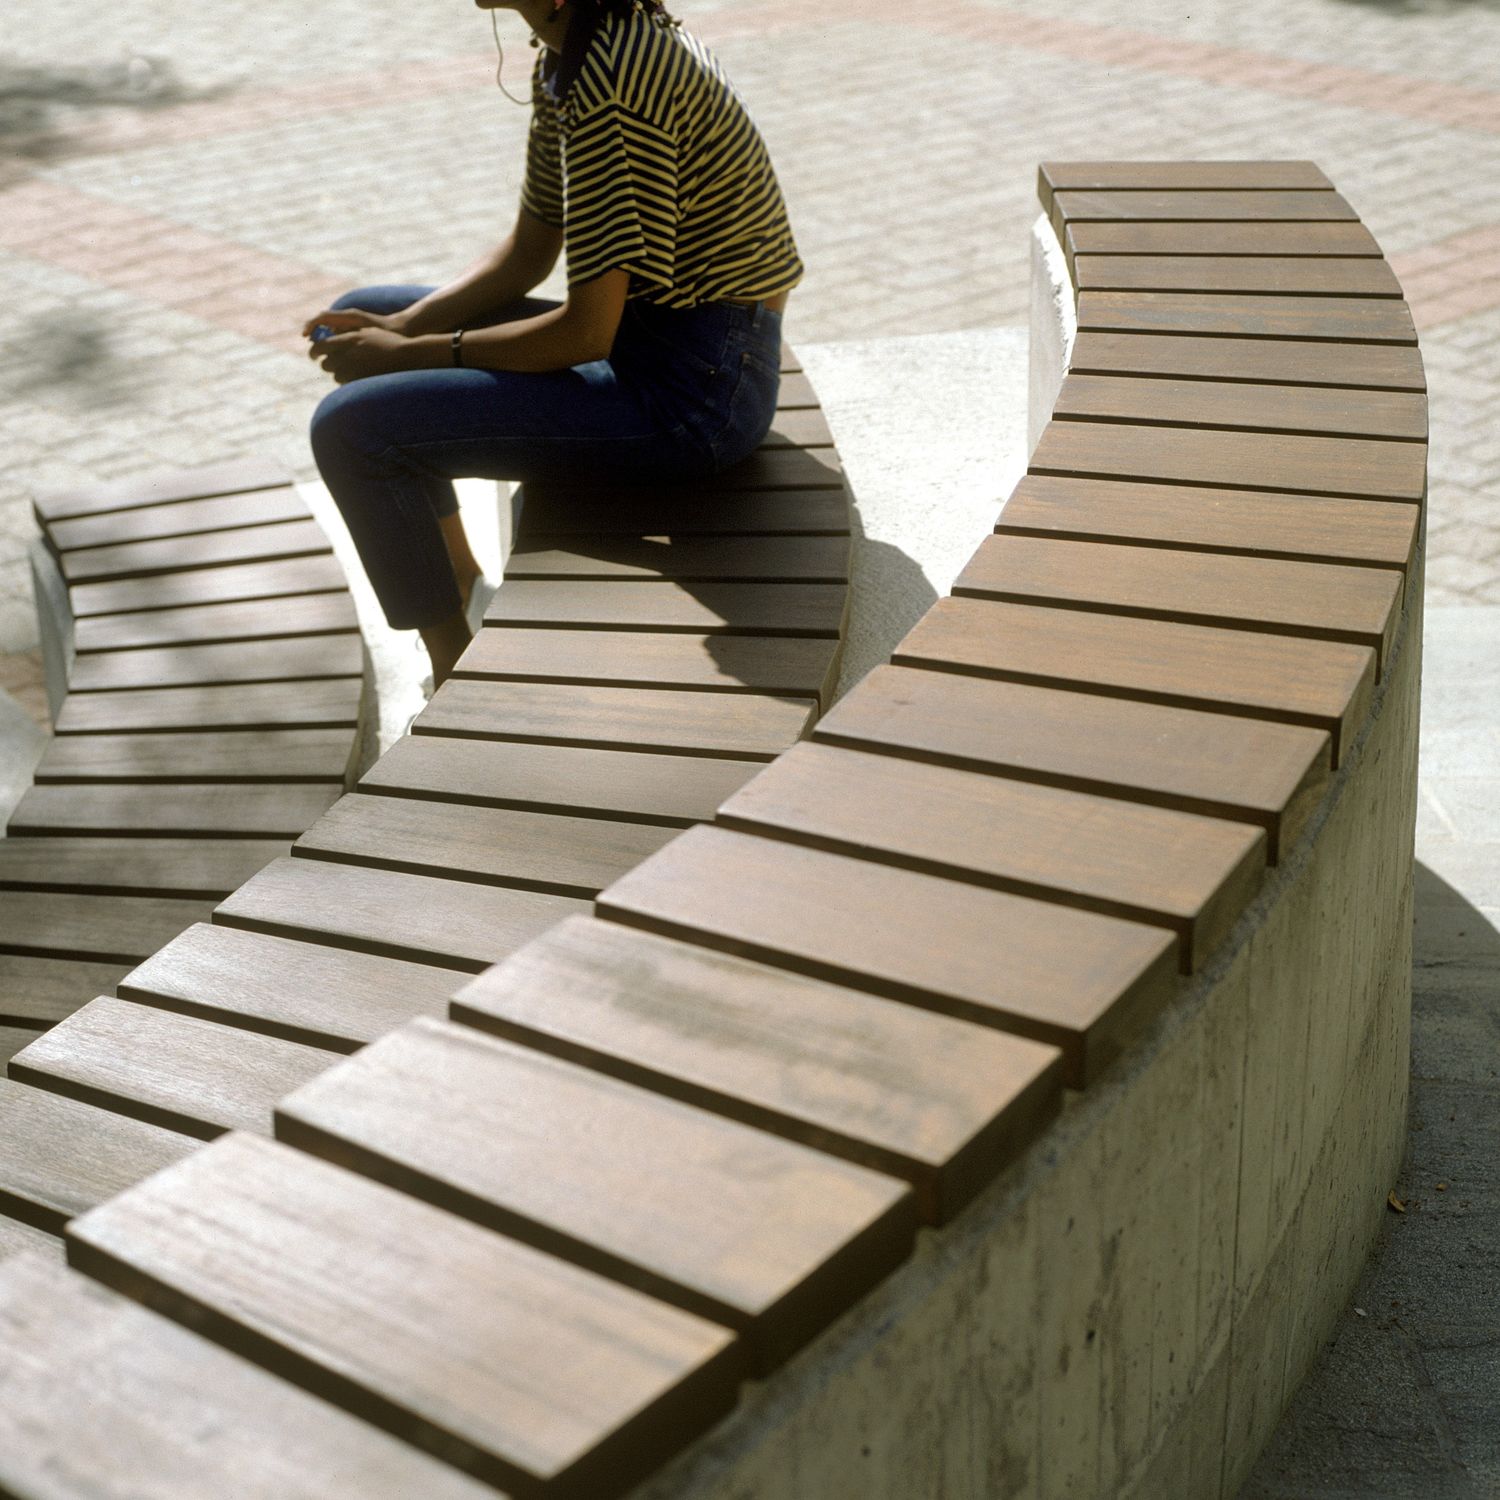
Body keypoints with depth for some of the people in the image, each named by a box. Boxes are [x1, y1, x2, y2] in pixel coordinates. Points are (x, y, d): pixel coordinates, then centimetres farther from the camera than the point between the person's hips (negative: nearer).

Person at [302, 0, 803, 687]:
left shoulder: (610, 77, -24)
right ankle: (464, 589, 25)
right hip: (643, 335, 10)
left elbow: (584, 332, -23)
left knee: (352, 425, -15)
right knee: (356, 319, 15)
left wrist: (406, 354, -14)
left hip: (696, 388, -10)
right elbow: (527, 254, 13)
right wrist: (404, 326, -2)